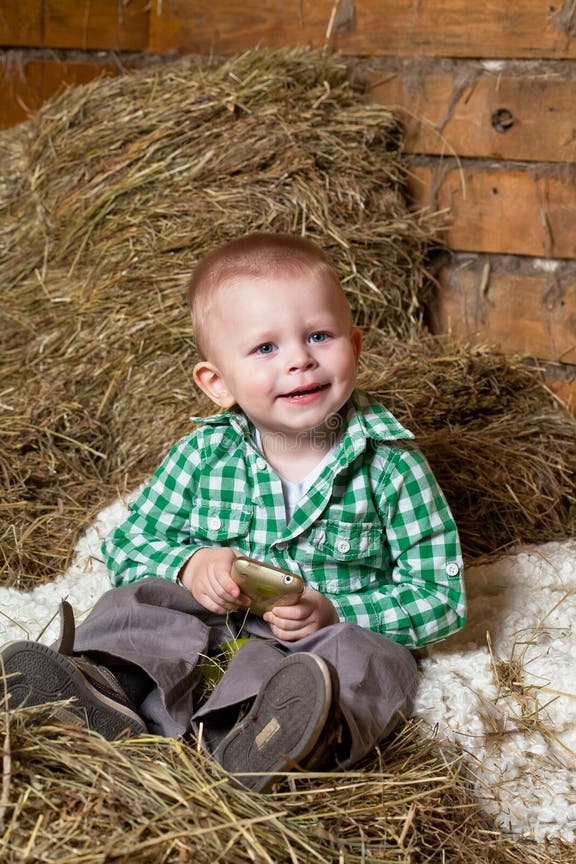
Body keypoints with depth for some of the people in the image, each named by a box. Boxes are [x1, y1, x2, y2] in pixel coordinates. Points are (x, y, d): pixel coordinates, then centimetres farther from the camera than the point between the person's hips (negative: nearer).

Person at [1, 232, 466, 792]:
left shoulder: (392, 466, -8)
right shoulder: (203, 456, -1)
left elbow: (441, 595, -6)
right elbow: (128, 545, 8)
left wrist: (334, 613, -21)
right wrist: (191, 565, -16)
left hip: (335, 635, -3)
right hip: (209, 630, 3)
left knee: (369, 661, -33)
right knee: (137, 605, -17)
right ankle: (105, 691, -46)